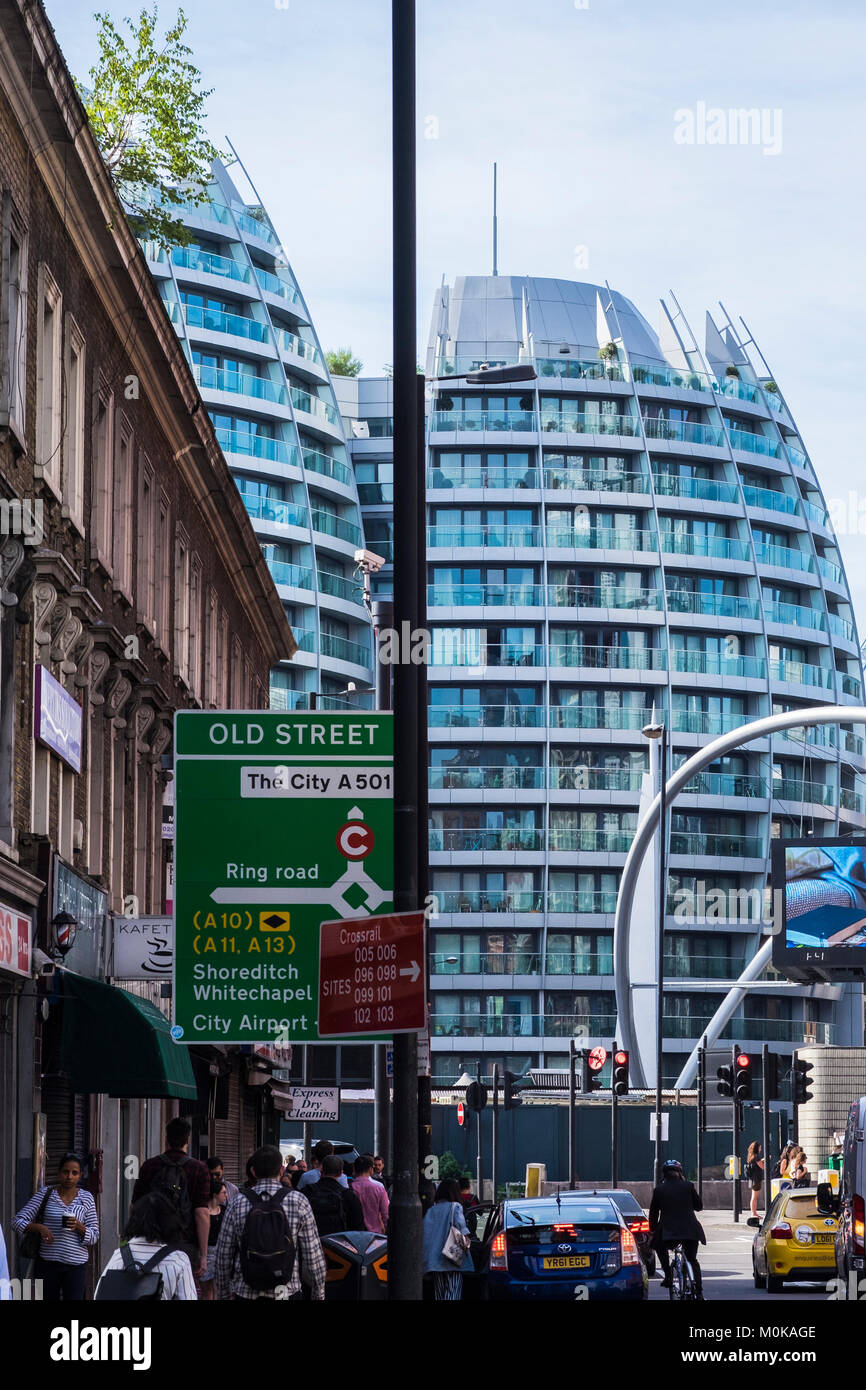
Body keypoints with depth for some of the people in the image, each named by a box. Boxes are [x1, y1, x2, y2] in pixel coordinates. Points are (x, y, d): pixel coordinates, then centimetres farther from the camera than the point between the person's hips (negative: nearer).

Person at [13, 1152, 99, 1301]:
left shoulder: (86, 1198, 4)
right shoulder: (45, 1194, 3)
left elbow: (94, 1237, 5)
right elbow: (18, 1221, 0)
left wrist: (79, 1226, -16)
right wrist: (39, 1227, -19)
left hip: (75, 1265, 0)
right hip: (47, 1263, 0)